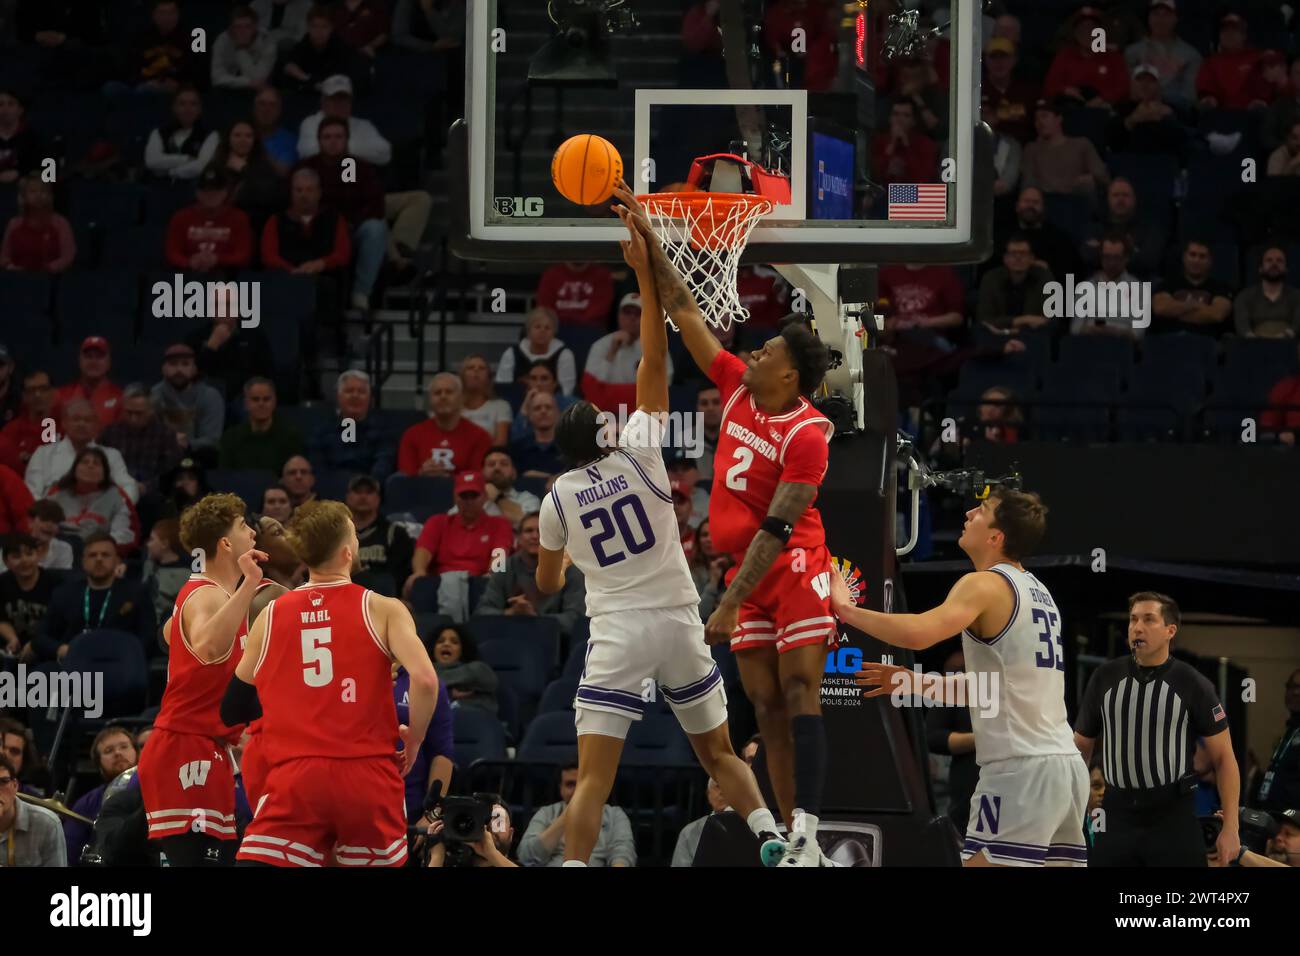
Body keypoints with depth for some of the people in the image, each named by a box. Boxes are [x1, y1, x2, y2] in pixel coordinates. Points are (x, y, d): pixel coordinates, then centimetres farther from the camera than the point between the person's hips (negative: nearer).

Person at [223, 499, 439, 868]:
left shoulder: (270, 616, 10)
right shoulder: (382, 609, 2)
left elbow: (233, 708, 18)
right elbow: (425, 679, -13)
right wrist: (413, 741, 4)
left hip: (295, 781, 1)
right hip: (368, 775, 0)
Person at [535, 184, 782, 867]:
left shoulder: (558, 500, 3)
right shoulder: (639, 455, -1)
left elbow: (548, 584, 17)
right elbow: (655, 360, -2)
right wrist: (644, 270, -2)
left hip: (615, 632, -1)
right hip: (677, 621, 1)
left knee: (593, 776, -7)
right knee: (719, 753, 16)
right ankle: (772, 843, 3)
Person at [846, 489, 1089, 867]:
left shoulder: (985, 585, -8)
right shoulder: (1036, 592, 20)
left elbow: (919, 634, -26)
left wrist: (847, 609, -13)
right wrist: (916, 685, 27)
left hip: (1022, 769, -9)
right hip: (1066, 762, 9)